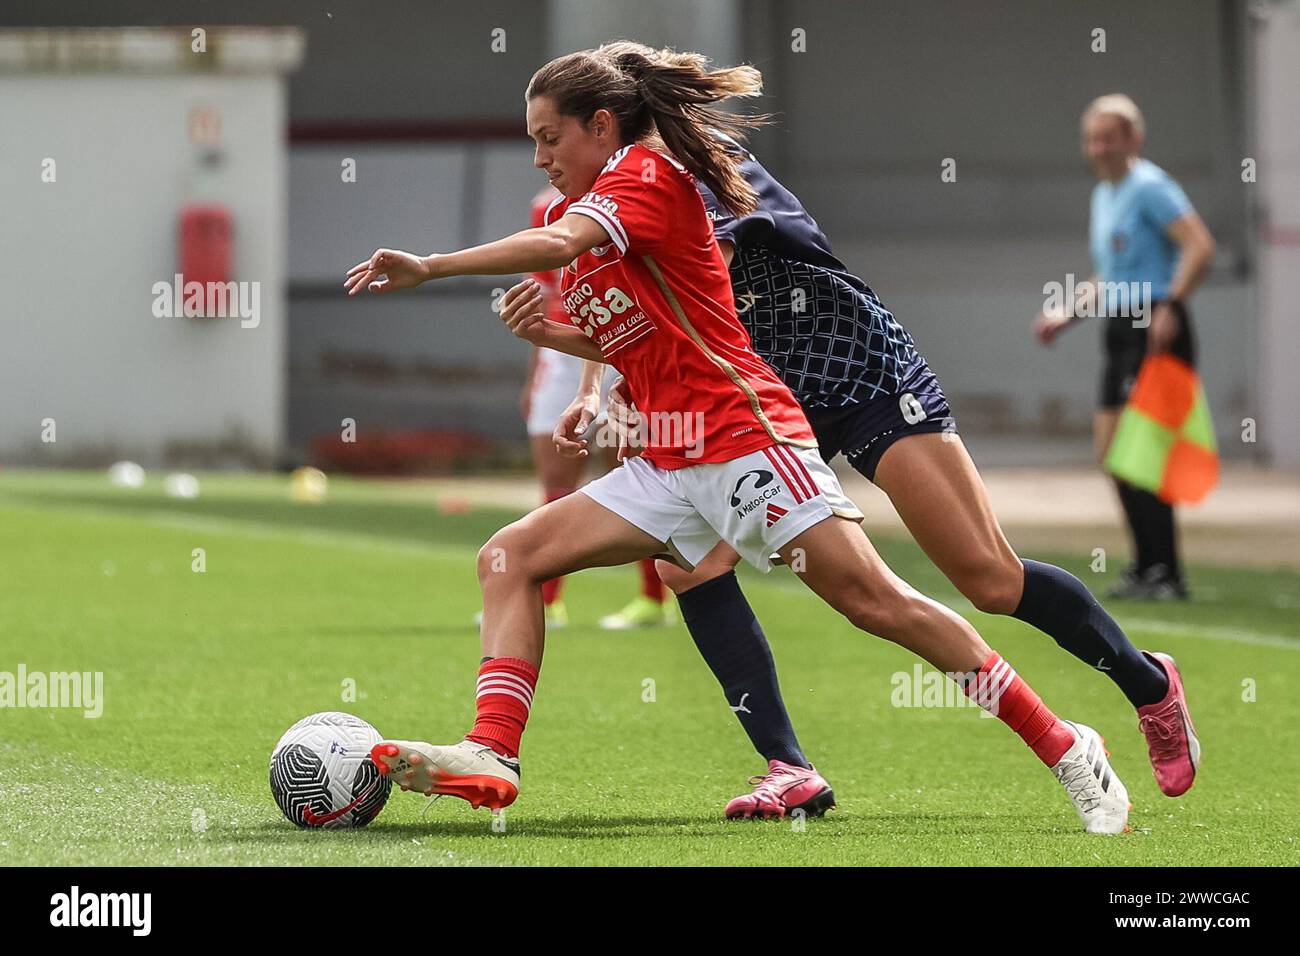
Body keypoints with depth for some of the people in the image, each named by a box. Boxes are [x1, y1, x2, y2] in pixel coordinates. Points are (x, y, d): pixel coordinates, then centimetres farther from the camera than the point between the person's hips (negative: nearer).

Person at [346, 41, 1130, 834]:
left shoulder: (647, 176, -9)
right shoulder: (581, 209, 18)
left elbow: (559, 245, -28)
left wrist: (428, 267, -27)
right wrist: (551, 332, 4)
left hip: (743, 436, -9)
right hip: (669, 465, 9)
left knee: (874, 601, -14)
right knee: (510, 557, -2)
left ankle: (1066, 751, -7)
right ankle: (490, 757, -15)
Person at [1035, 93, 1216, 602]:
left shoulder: (1150, 187, -10)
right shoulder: (1103, 195, 19)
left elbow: (1200, 245, -21)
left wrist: (1170, 307, -28)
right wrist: (1068, 314, 21)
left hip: (1157, 330, -10)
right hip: (1120, 330, 10)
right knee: (1110, 450, 8)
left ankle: (1164, 573, -10)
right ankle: (1146, 564, 16)